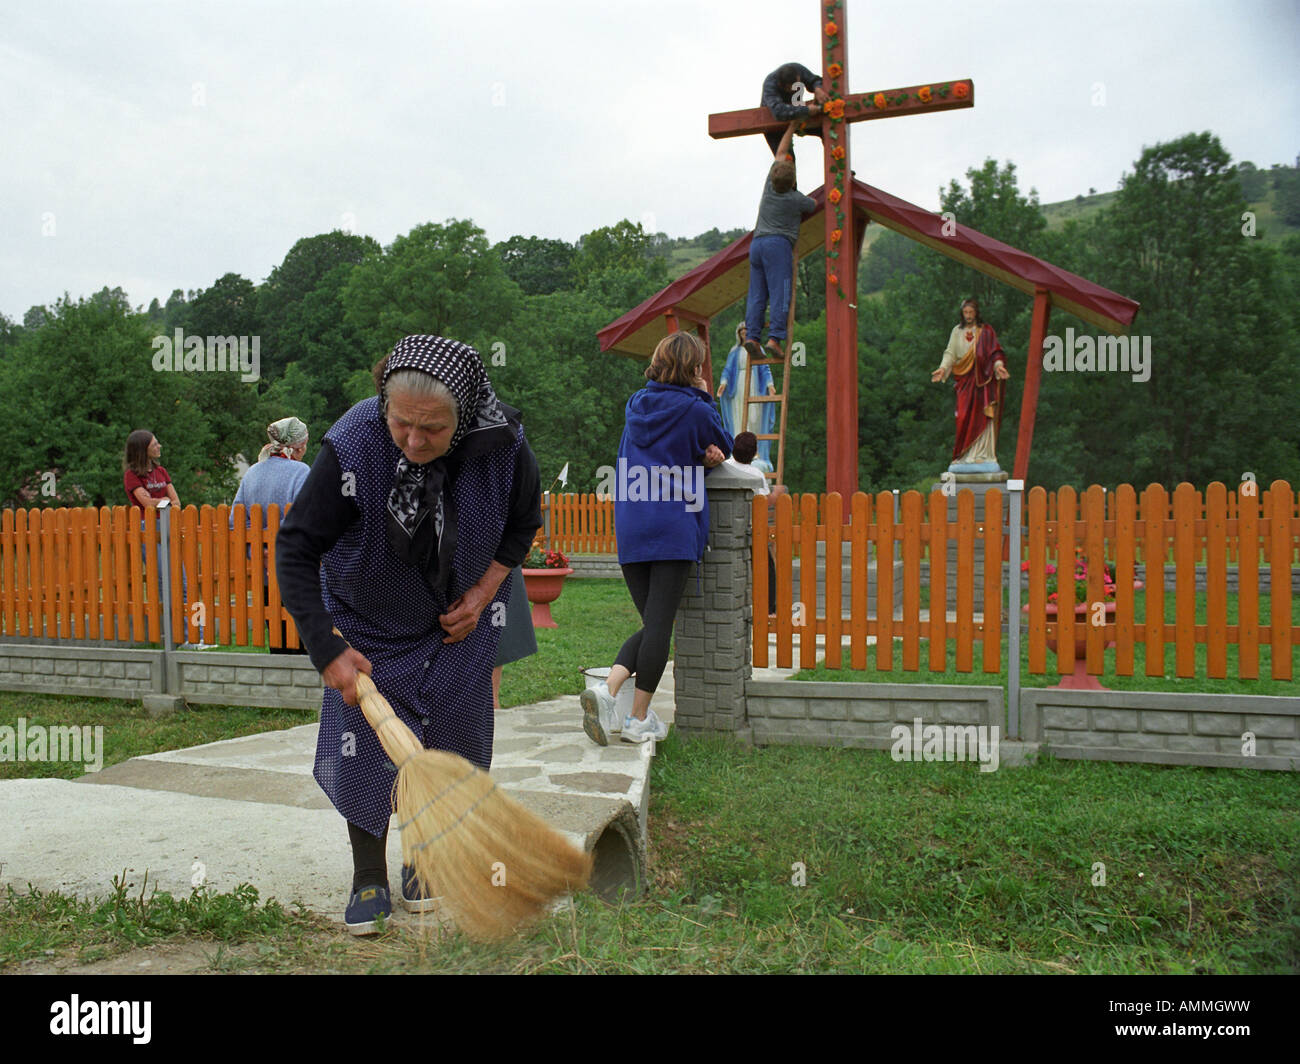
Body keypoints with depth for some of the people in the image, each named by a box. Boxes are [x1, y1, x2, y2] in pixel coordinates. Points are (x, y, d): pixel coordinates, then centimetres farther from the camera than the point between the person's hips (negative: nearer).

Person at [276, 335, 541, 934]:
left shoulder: (502, 443, -25)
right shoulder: (352, 446, -32)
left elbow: (524, 523, -3)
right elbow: (295, 549, -23)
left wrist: (482, 594, -12)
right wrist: (328, 651, -26)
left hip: (458, 617, 2)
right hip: (368, 620, -1)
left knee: (450, 739, 7)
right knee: (363, 741, -2)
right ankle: (369, 879, 18)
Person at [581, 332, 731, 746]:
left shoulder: (636, 404, 14)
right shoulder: (695, 409, -3)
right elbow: (724, 447, 13)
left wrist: (700, 455, 6)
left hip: (629, 528, 6)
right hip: (674, 529, -6)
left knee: (652, 622, 14)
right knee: (660, 623, 0)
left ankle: (606, 689, -6)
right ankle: (640, 719, 6)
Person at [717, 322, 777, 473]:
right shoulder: (734, 352, 16)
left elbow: (765, 369, 5)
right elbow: (728, 369, 5)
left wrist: (770, 384, -13)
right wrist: (723, 382, -15)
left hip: (754, 388, -1)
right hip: (738, 389, 1)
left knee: (755, 419, -8)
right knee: (738, 420, -6)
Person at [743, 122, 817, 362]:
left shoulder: (769, 186, 10)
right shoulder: (796, 199, -2)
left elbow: (780, 153, 25)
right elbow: (814, 205, 21)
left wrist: (792, 126, 34)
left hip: (756, 243, 6)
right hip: (778, 244, -5)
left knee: (756, 293, 1)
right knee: (780, 292, -9)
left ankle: (751, 335, -10)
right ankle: (775, 338, -19)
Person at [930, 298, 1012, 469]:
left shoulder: (986, 331, 5)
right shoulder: (957, 331, 12)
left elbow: (994, 352, -1)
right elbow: (950, 352, 6)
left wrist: (998, 365, -21)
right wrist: (943, 368, -11)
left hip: (982, 379, -2)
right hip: (964, 380, 2)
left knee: (982, 416, -7)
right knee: (964, 418, -4)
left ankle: (983, 454, -5)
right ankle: (965, 456, -1)